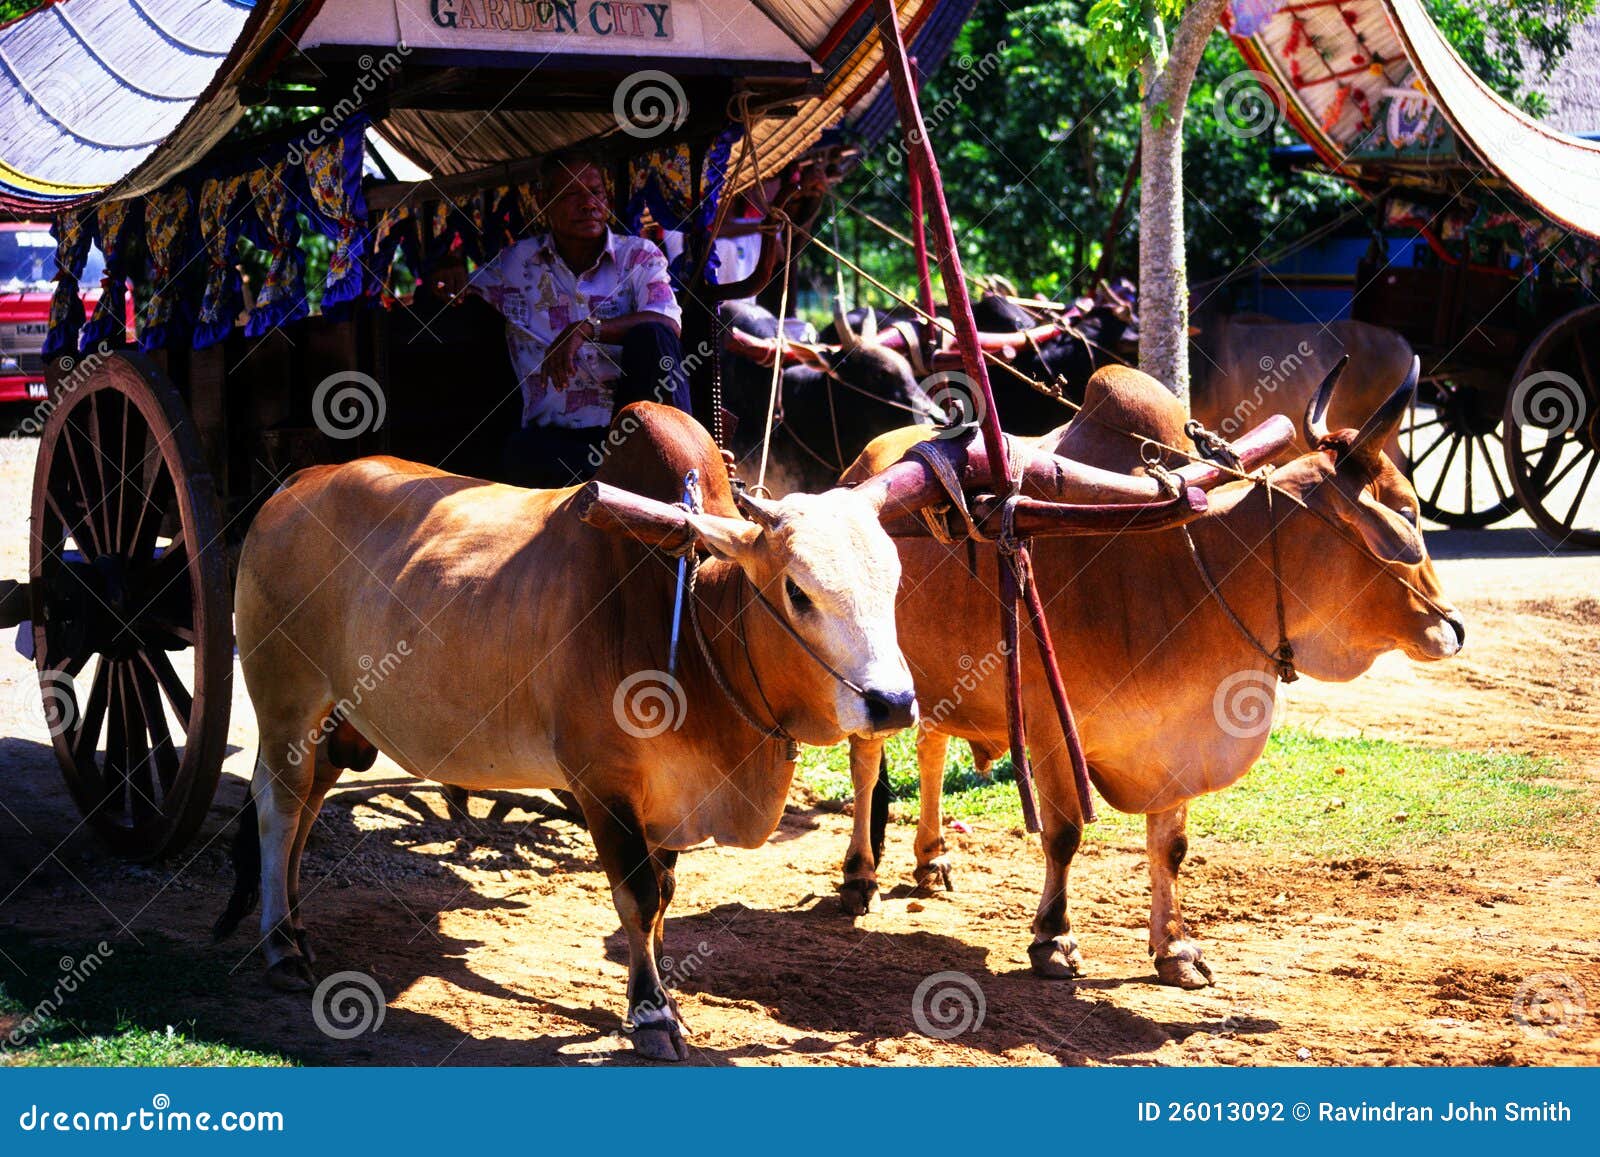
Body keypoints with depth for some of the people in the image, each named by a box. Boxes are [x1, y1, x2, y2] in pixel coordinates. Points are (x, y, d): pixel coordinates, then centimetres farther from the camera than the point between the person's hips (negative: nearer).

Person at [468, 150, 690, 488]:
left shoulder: (640, 255, 7)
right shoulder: (516, 263, 12)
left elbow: (668, 323, -10)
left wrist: (588, 329, -25)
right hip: (555, 433, 0)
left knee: (649, 337, -29)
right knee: (520, 454, -37)